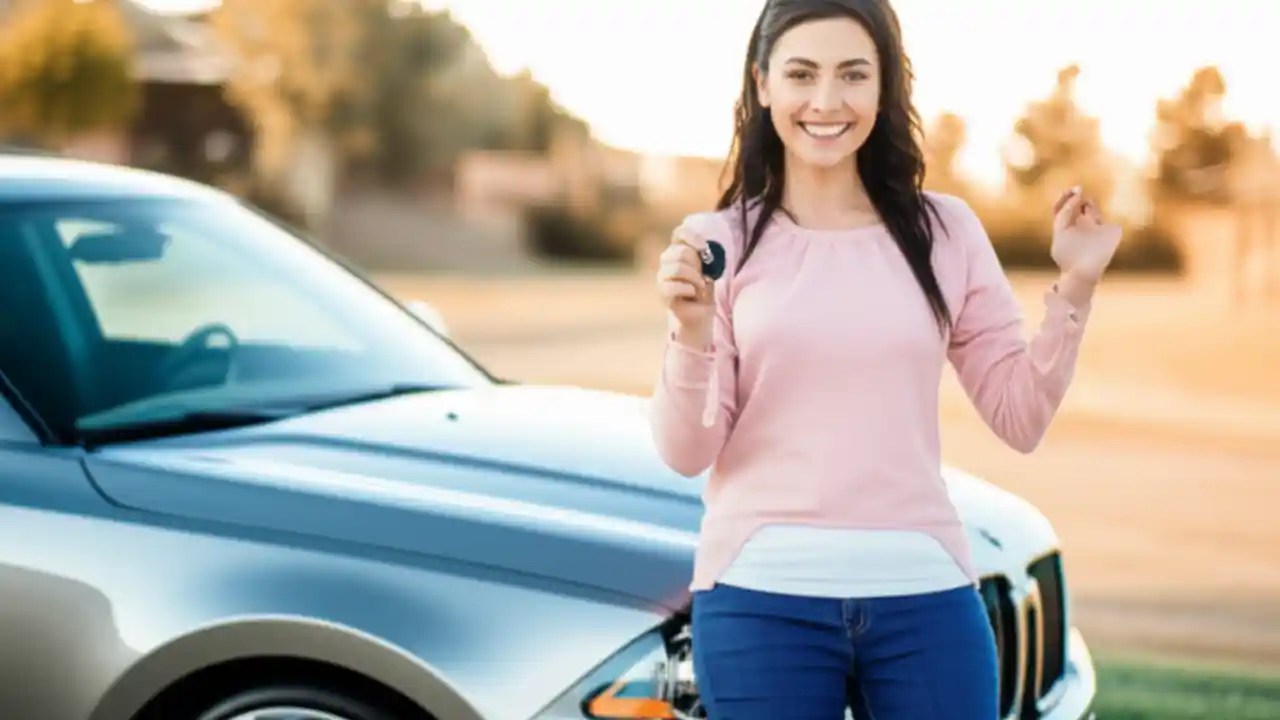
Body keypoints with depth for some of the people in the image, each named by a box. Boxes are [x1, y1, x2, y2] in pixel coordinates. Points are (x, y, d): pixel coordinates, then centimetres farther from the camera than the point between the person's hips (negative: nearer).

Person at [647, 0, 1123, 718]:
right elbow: (688, 453, -3)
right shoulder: (720, 241, 0)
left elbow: (1021, 418, 5)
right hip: (763, 594, -1)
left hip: (923, 592, 2)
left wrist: (1074, 288, -4)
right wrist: (692, 334, -17)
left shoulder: (946, 231, 5)